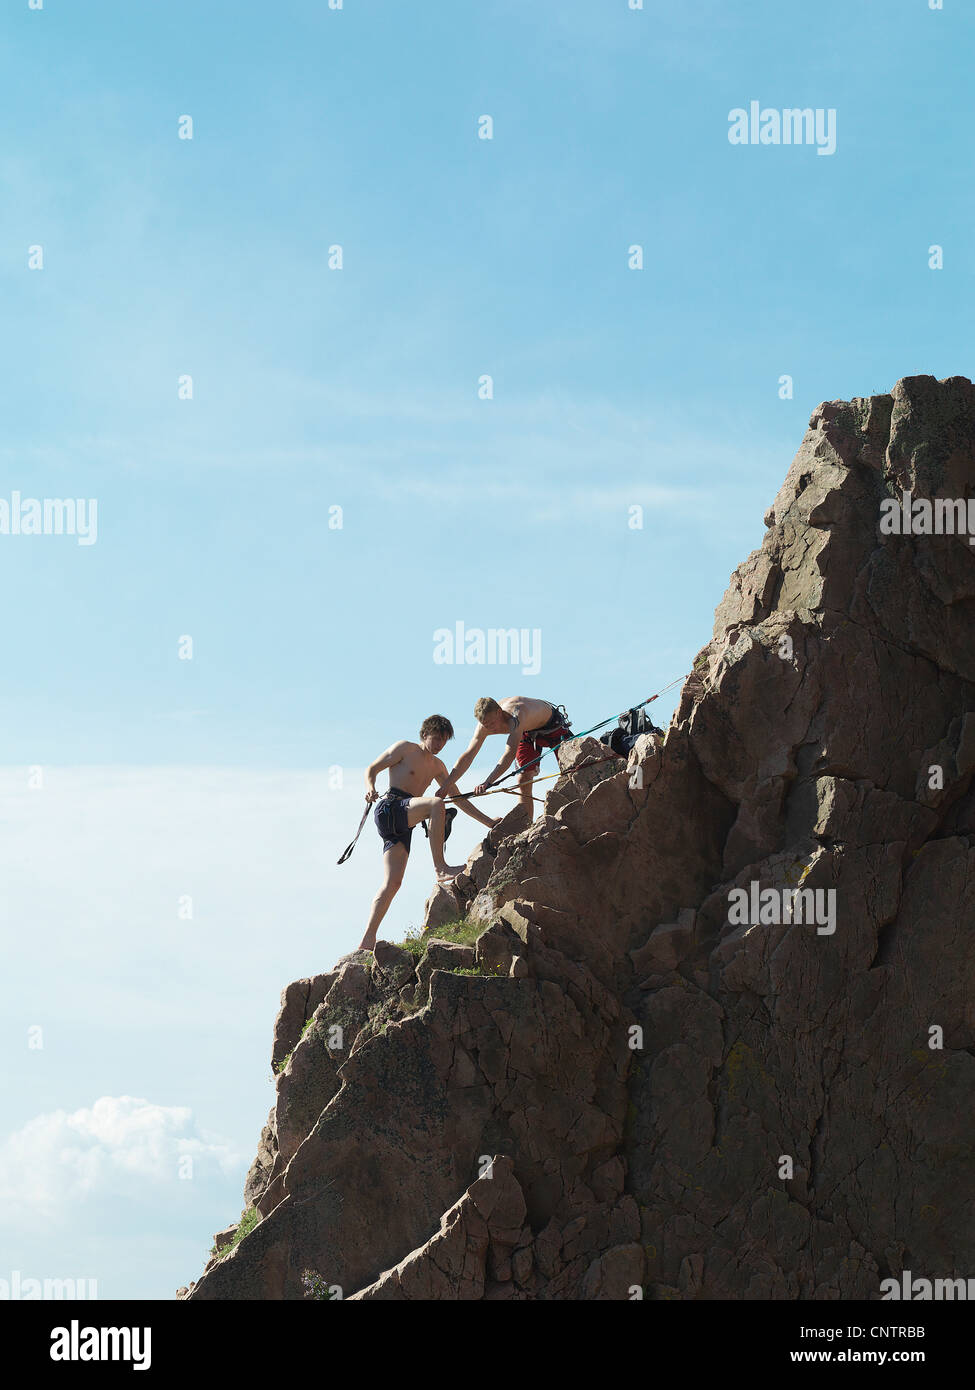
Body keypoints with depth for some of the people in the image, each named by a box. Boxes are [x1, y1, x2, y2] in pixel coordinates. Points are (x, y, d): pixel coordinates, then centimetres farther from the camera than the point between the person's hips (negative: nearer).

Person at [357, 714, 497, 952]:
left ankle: (367, 941, -10)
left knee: (392, 882, -6)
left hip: (403, 827, 7)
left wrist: (490, 822, 22)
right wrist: (370, 789, -18)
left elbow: (459, 799, 28)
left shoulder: (437, 766, 25)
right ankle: (441, 869, -30)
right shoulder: (405, 748, 6)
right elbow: (372, 769, 4)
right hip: (388, 809, -7)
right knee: (436, 803, -29)